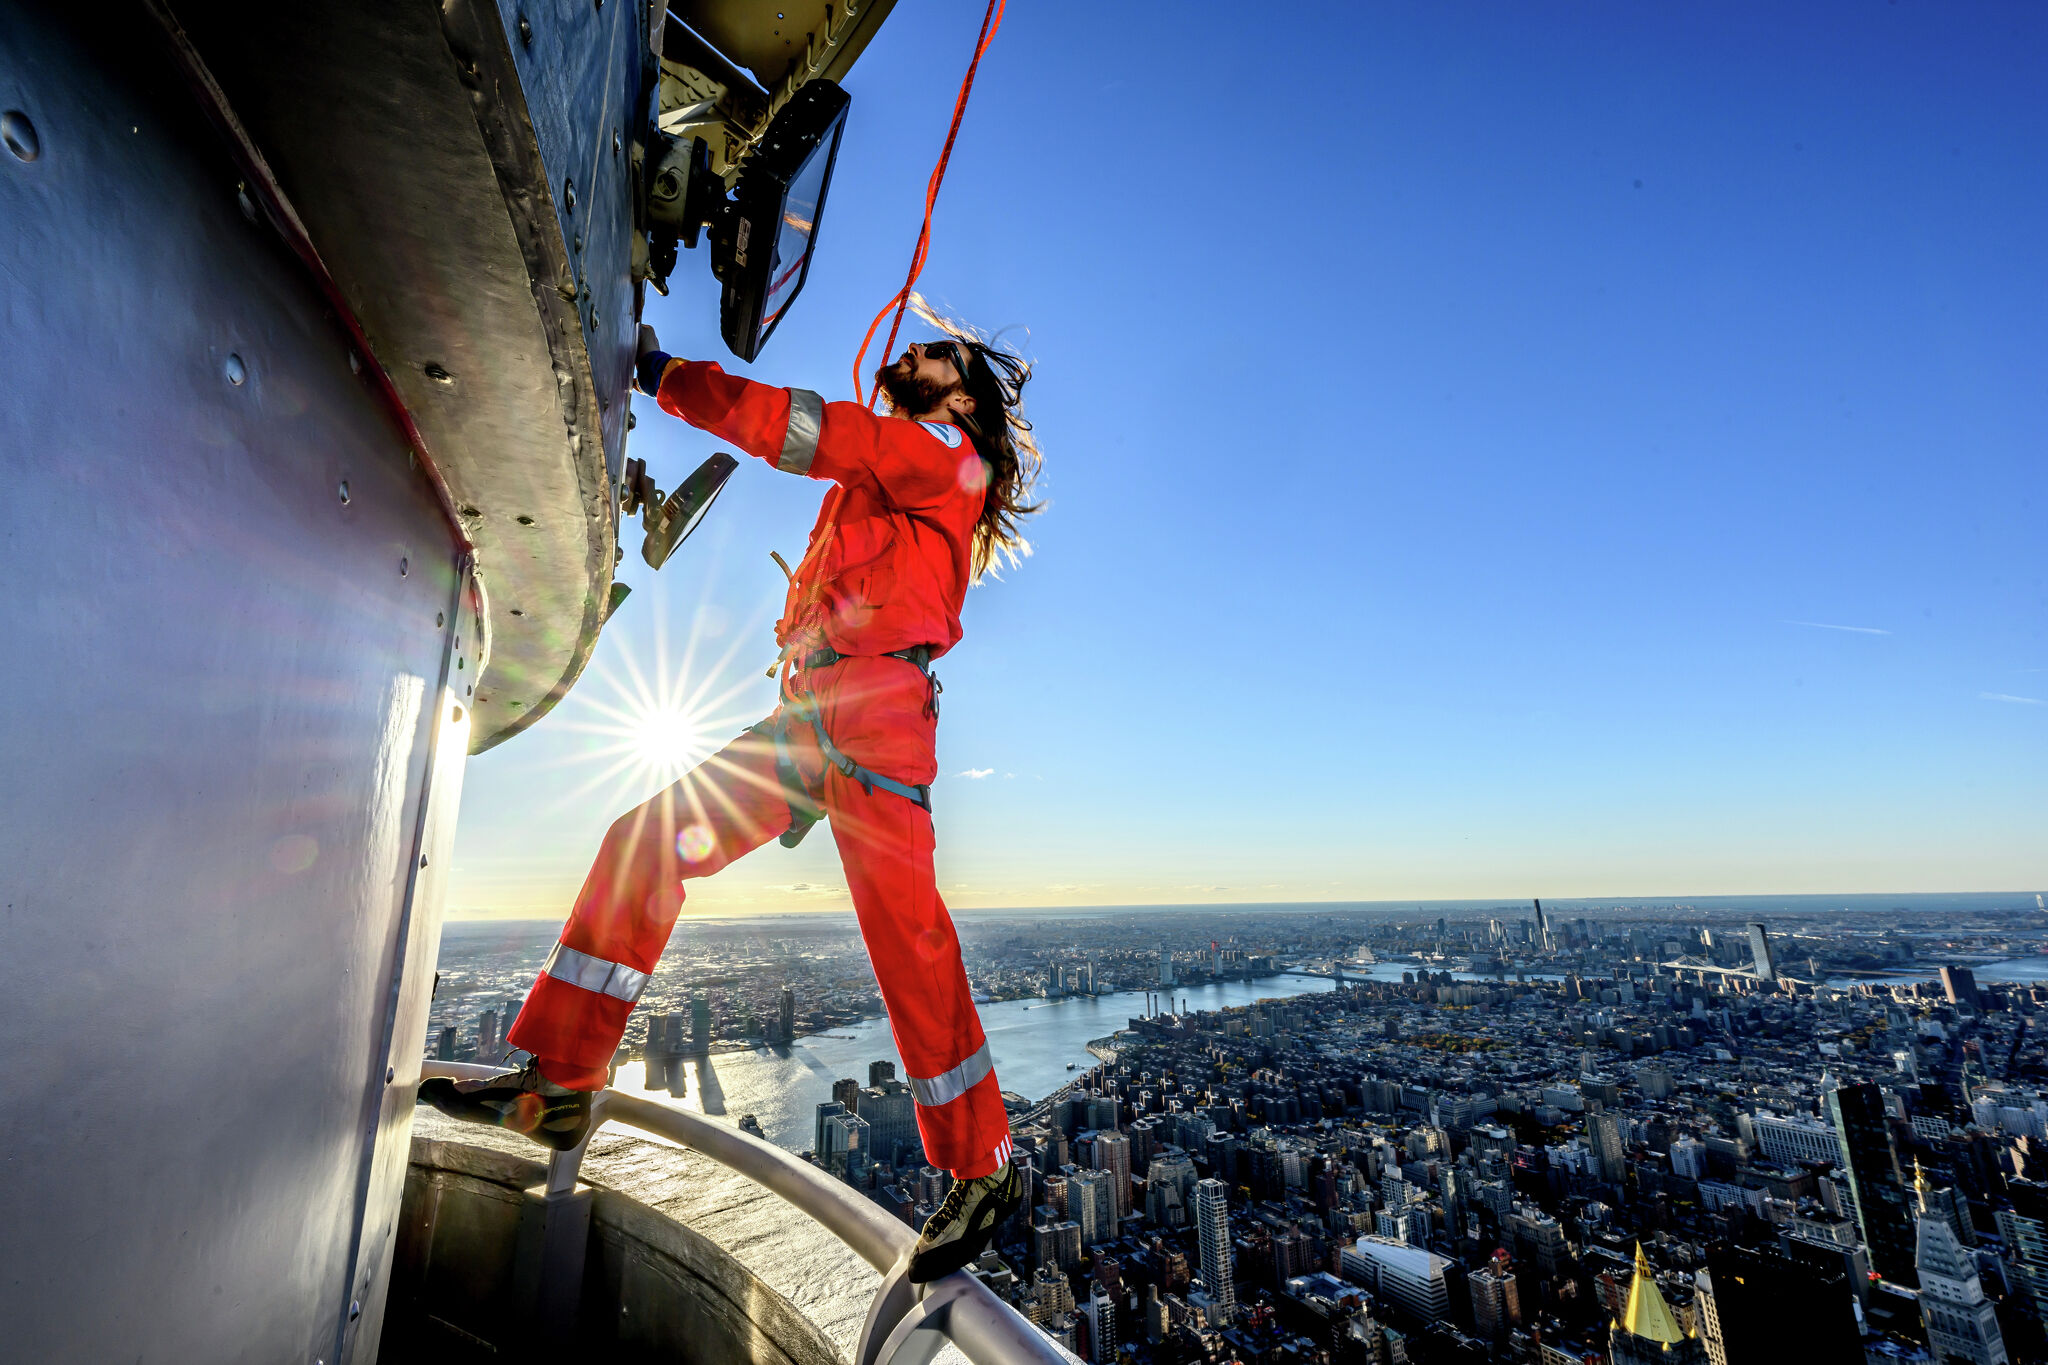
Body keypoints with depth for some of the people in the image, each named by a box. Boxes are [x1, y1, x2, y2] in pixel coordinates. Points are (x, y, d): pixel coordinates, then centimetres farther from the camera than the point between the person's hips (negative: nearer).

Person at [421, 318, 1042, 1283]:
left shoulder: (946, 453, 7)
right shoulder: (882, 469, 33)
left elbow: (804, 430, -5)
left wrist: (663, 373, 0)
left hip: (875, 705, -9)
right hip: (808, 711, 9)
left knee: (905, 931, -11)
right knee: (645, 841, 3)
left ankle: (982, 1169, 3)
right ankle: (559, 1084, 7)